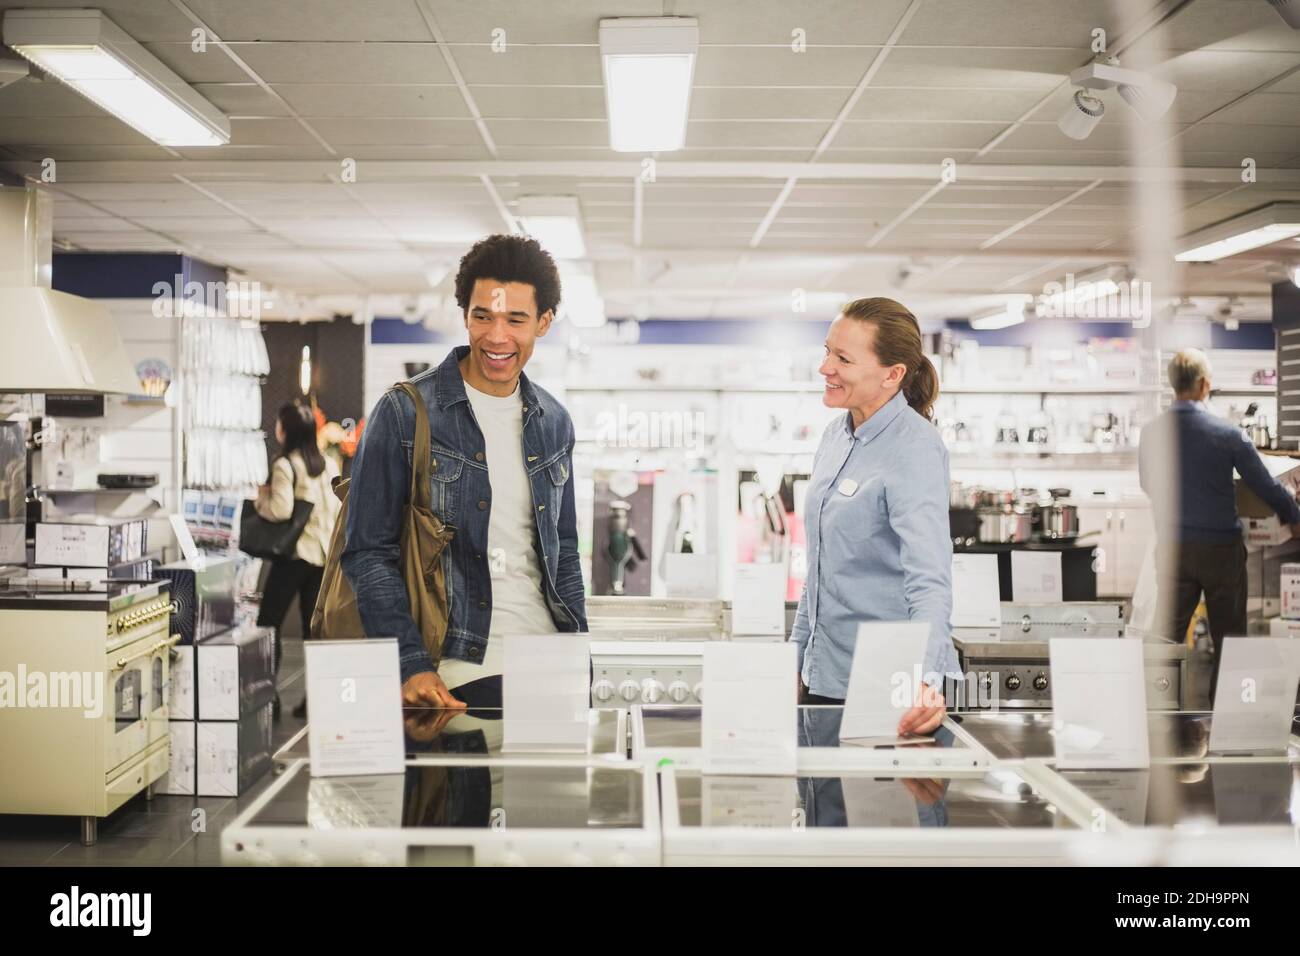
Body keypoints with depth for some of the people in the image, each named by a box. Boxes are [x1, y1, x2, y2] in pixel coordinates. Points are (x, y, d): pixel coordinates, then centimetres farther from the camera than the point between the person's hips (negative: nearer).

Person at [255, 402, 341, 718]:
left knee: (269, 623, 2)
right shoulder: (329, 465, 8)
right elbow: (338, 510, 10)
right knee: (314, 626, 9)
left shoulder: (284, 465, -11)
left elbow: (281, 510, -19)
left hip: (294, 552, -6)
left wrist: (261, 499, -2)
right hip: (323, 554, 6)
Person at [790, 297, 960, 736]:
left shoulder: (914, 450, -18)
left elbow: (929, 582, -29)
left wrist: (925, 679, -41)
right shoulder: (837, 434, 6)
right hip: (822, 674, 8)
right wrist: (797, 651, 14)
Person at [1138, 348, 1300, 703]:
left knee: (1169, 634, 9)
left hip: (1172, 547, 3)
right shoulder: (1227, 433, -13)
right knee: (1228, 634, 9)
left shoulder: (1152, 432, -4)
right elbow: (1264, 484, -4)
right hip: (1220, 547, -3)